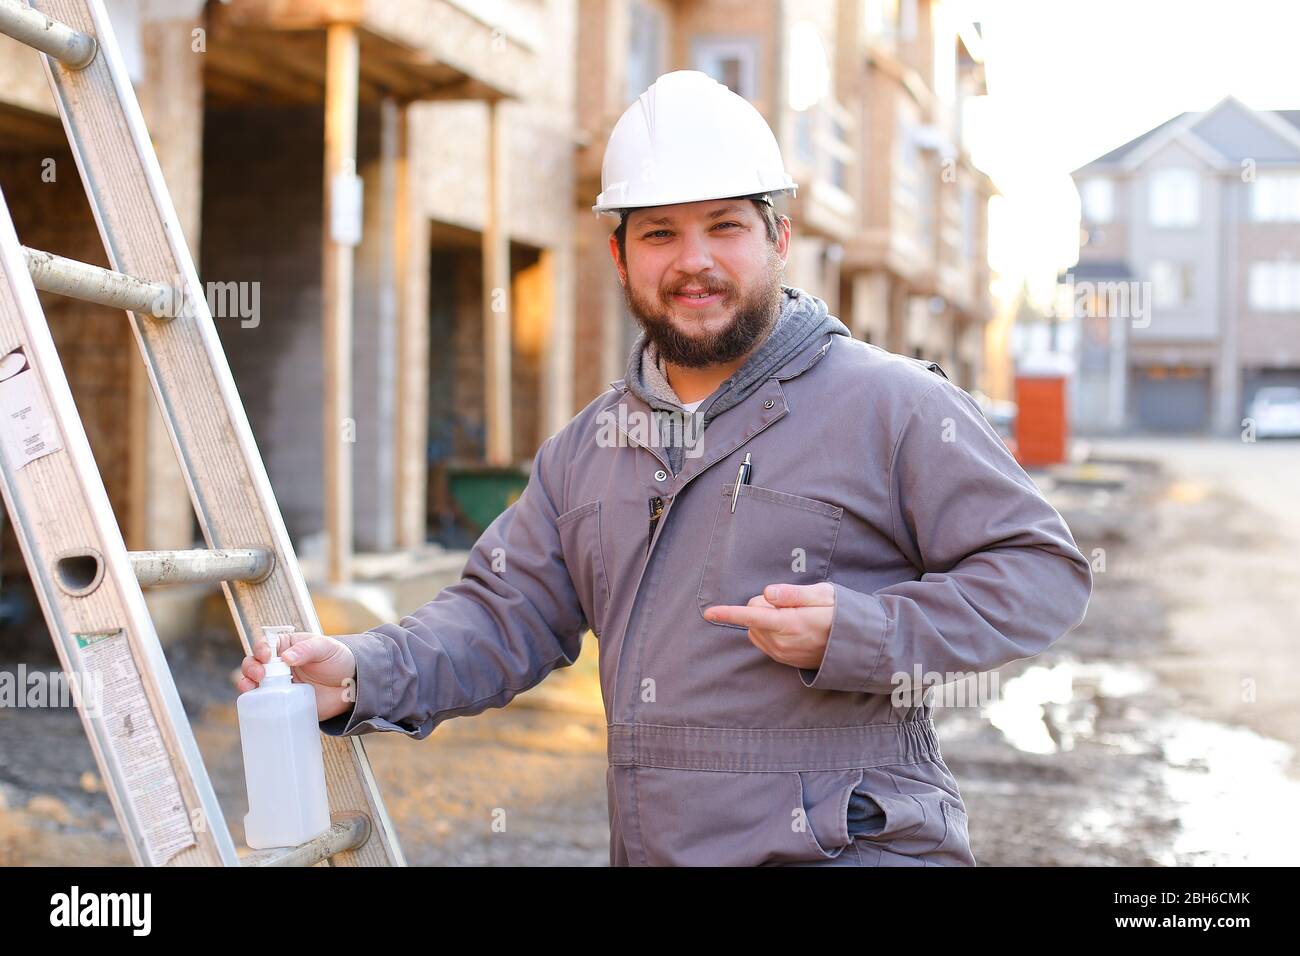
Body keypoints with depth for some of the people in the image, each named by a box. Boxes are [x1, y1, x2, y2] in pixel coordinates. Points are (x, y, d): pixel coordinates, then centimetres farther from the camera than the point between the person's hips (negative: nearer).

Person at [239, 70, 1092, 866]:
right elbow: (507, 615, 13)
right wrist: (362, 675, -5)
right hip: (651, 850, 6)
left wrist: (855, 634, -18)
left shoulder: (892, 404, -4)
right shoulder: (589, 447, 14)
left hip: (851, 851, -5)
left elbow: (1044, 569, -6)